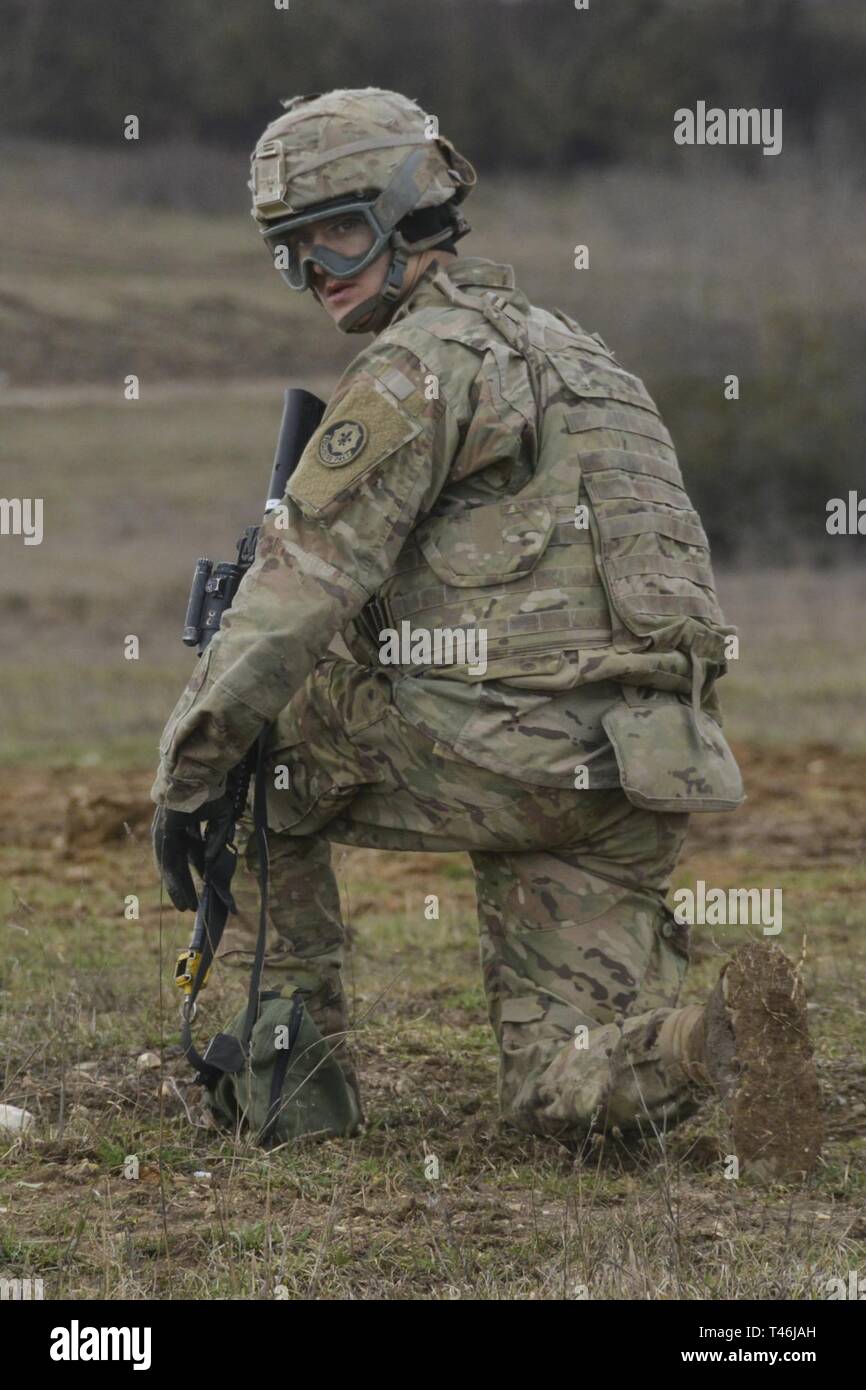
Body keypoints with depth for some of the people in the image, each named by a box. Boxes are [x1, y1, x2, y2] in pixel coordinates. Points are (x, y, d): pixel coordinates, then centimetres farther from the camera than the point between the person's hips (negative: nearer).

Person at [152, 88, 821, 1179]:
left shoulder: (422, 361, -5)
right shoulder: (563, 346, 26)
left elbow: (307, 578, -10)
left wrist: (187, 769, -8)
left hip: (512, 751, -8)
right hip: (635, 782, 9)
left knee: (260, 753, 14)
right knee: (562, 1097, 9)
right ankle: (718, 1036, -19)